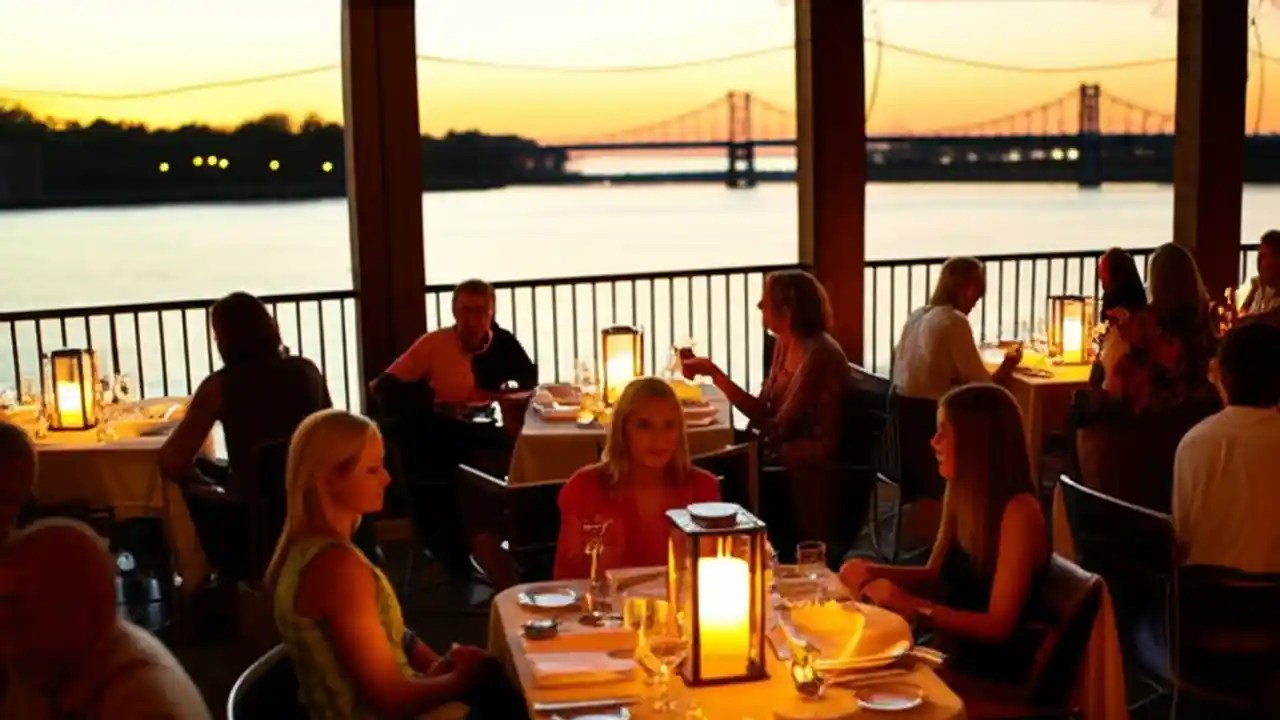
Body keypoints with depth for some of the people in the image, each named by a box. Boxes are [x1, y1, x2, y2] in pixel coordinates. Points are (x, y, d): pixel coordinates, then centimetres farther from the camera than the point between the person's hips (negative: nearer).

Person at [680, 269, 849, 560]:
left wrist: (775, 453, -16)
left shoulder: (821, 357, -20)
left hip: (808, 482, -7)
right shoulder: (784, 346, 5)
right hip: (780, 467, 7)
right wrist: (714, 372, 2)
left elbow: (824, 445, -20)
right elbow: (763, 414, 3)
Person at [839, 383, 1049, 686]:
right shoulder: (961, 495, 5)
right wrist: (872, 571, 1)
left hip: (994, 678, -7)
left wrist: (912, 607, -24)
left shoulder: (1018, 512, -19)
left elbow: (999, 626, -21)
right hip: (955, 658, 7)